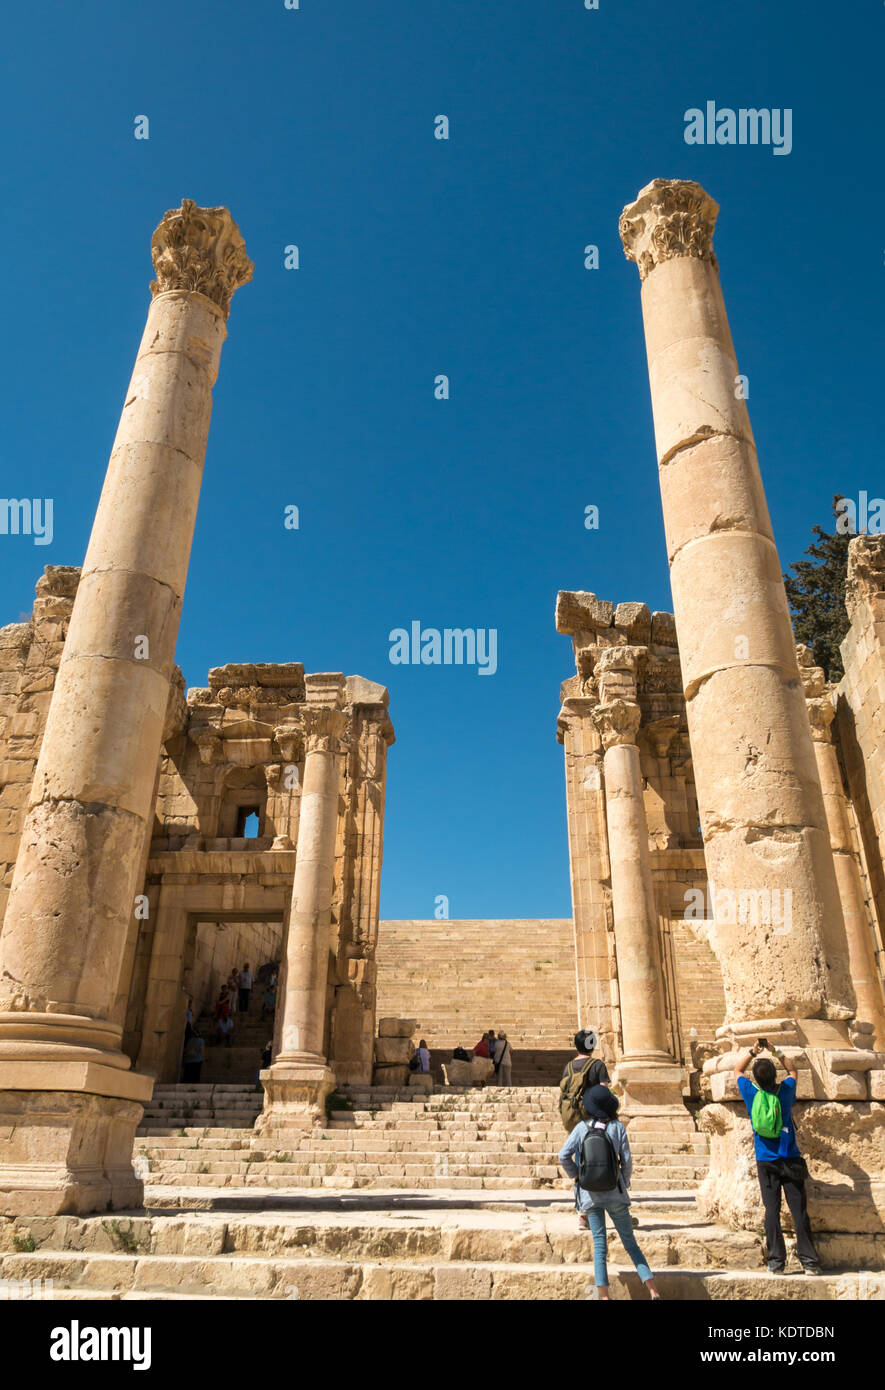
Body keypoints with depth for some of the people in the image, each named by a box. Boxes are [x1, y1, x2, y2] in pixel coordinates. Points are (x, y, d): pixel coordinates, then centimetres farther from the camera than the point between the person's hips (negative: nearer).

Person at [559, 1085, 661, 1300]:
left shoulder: (582, 1127, -2)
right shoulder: (617, 1127, -3)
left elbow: (564, 1155, -9)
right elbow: (627, 1161, -3)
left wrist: (575, 1176, 7)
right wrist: (624, 1184, 13)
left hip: (590, 1193, 0)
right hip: (615, 1193, 0)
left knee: (599, 1246, 6)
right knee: (630, 1243, 10)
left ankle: (604, 1296, 1)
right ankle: (654, 1293, 5)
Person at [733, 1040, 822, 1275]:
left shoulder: (751, 1094, -6)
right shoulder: (785, 1092, -7)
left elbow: (738, 1070, 14)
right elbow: (792, 1071, 15)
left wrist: (753, 1051, 12)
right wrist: (776, 1053, 14)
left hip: (765, 1162, 0)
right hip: (790, 1160, 0)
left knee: (772, 1210, 2)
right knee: (799, 1211, 3)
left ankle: (776, 1262, 2)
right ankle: (809, 1261, 3)